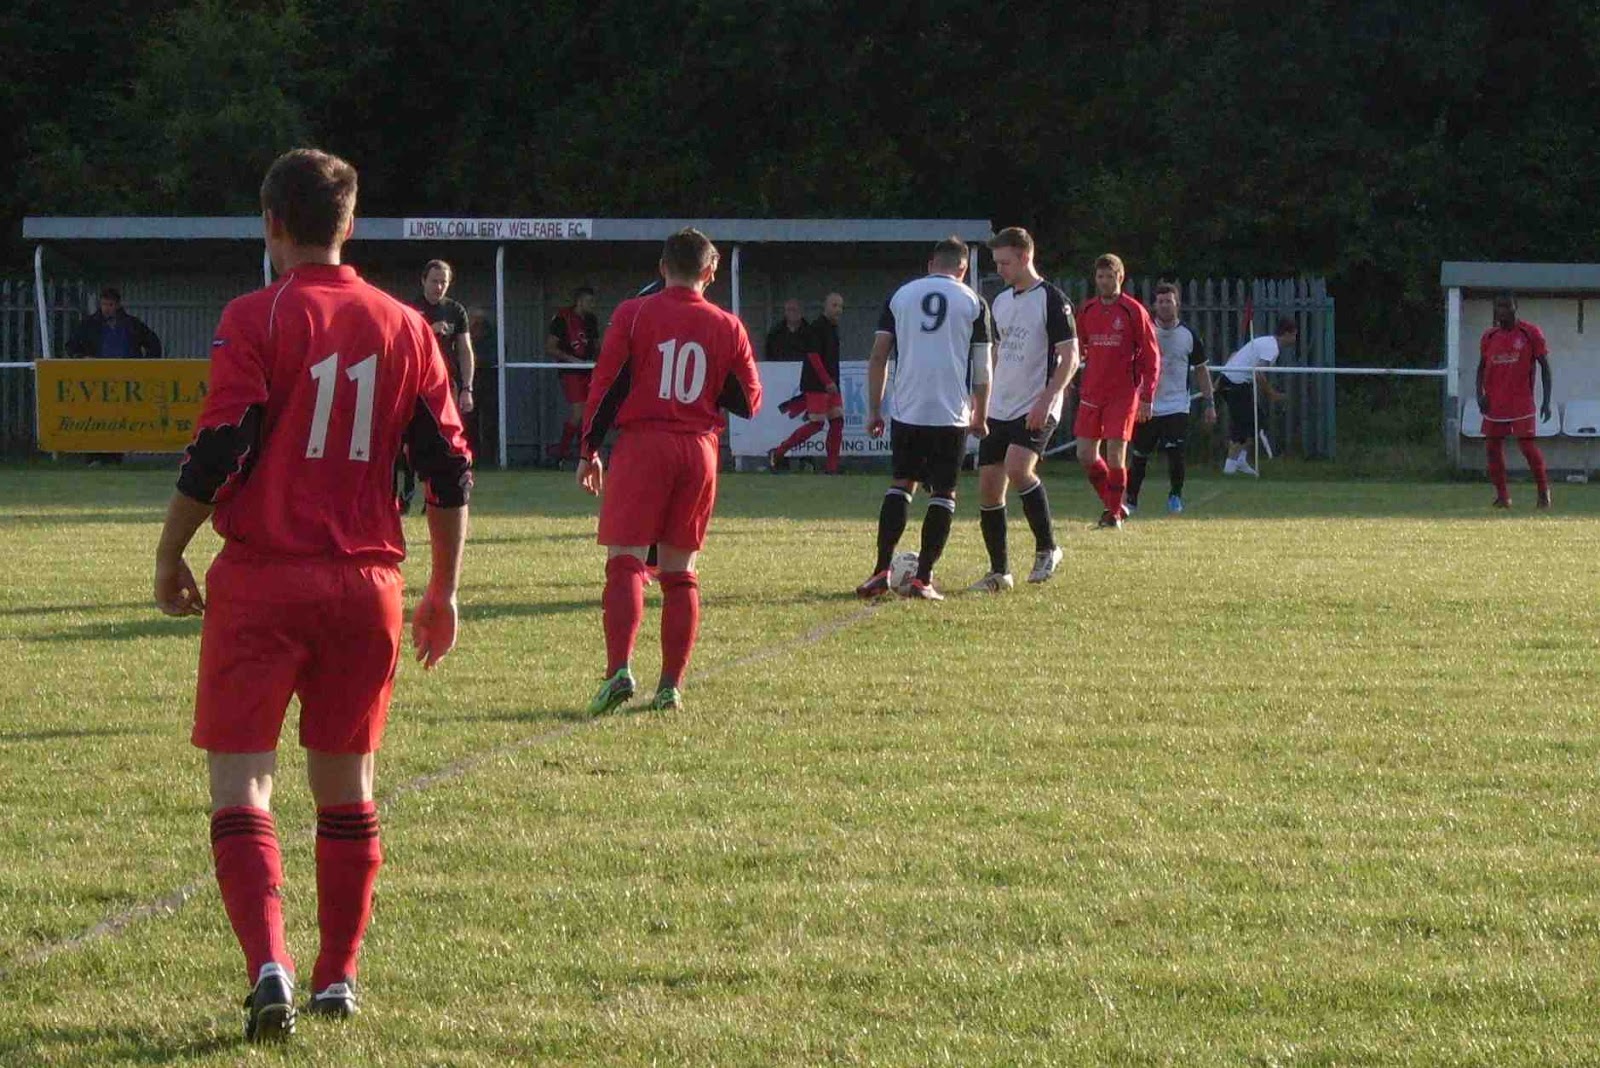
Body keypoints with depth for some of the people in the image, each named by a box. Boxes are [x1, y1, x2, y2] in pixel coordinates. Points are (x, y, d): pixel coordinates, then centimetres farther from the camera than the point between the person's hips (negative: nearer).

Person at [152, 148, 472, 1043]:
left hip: (263, 575, -4)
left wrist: (171, 557, 1)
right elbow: (451, 469, 6)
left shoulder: (258, 319, -7)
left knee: (241, 783, -3)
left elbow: (219, 454, -12)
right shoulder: (405, 327, 6)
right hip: (367, 579, 4)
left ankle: (270, 965, -21)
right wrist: (444, 592, 15)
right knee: (347, 785, 16)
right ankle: (339, 977, 21)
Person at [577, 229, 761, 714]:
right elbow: (749, 402, 10)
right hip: (700, 451, 3)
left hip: (642, 443, -3)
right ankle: (671, 684, 7)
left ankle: (619, 669, -25)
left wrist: (589, 451, 5)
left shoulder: (633, 314, -1)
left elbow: (606, 387, -2)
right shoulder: (727, 327, 6)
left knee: (625, 561, -7)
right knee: (680, 572, 10)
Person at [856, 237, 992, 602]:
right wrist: (980, 417, 13)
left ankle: (881, 571, 3)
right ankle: (923, 579, -1)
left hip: (907, 411, 2)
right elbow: (981, 367, 2)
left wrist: (874, 410, 11)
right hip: (952, 414, -2)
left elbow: (878, 356, 5)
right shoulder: (973, 302, 2)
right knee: (944, 493, 5)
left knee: (901, 484, 13)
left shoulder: (902, 296, 7)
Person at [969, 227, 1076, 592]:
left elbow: (1070, 357, -12)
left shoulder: (1052, 300, -8)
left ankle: (1048, 548, -12)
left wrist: (1046, 400, -21)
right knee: (988, 487, 2)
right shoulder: (1001, 301, 15)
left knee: (1017, 468, -28)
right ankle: (999, 572, 12)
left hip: (1035, 410, -8)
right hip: (1000, 410, 8)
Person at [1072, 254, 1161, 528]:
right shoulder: (1087, 311, 9)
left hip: (1123, 394, -4)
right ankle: (1111, 505, 19)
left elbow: (1151, 356, -3)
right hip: (1091, 392, 4)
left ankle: (1114, 513, 5)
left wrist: (1146, 397, -8)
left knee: (1115, 454, -8)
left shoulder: (1133, 311, -4)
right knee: (1085, 455, 1)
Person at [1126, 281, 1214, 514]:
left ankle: (1175, 496, 10)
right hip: (1147, 407, 0)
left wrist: (1209, 403, 6)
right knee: (1140, 456, 3)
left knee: (1175, 452, -13)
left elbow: (1201, 371, 10)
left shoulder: (1189, 336, 2)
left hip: (1177, 406, 0)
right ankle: (1131, 500, 19)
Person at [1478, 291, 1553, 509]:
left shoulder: (1530, 333, -3)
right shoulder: (1489, 336, 9)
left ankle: (1544, 491, 7)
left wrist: (1546, 400, -7)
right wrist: (1480, 394, -1)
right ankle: (1502, 496, 12)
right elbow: (1482, 367, 15)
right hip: (1494, 402, 4)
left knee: (1527, 446, -10)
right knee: (1493, 447, 3)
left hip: (1521, 401, -4)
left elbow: (1544, 366, -1)